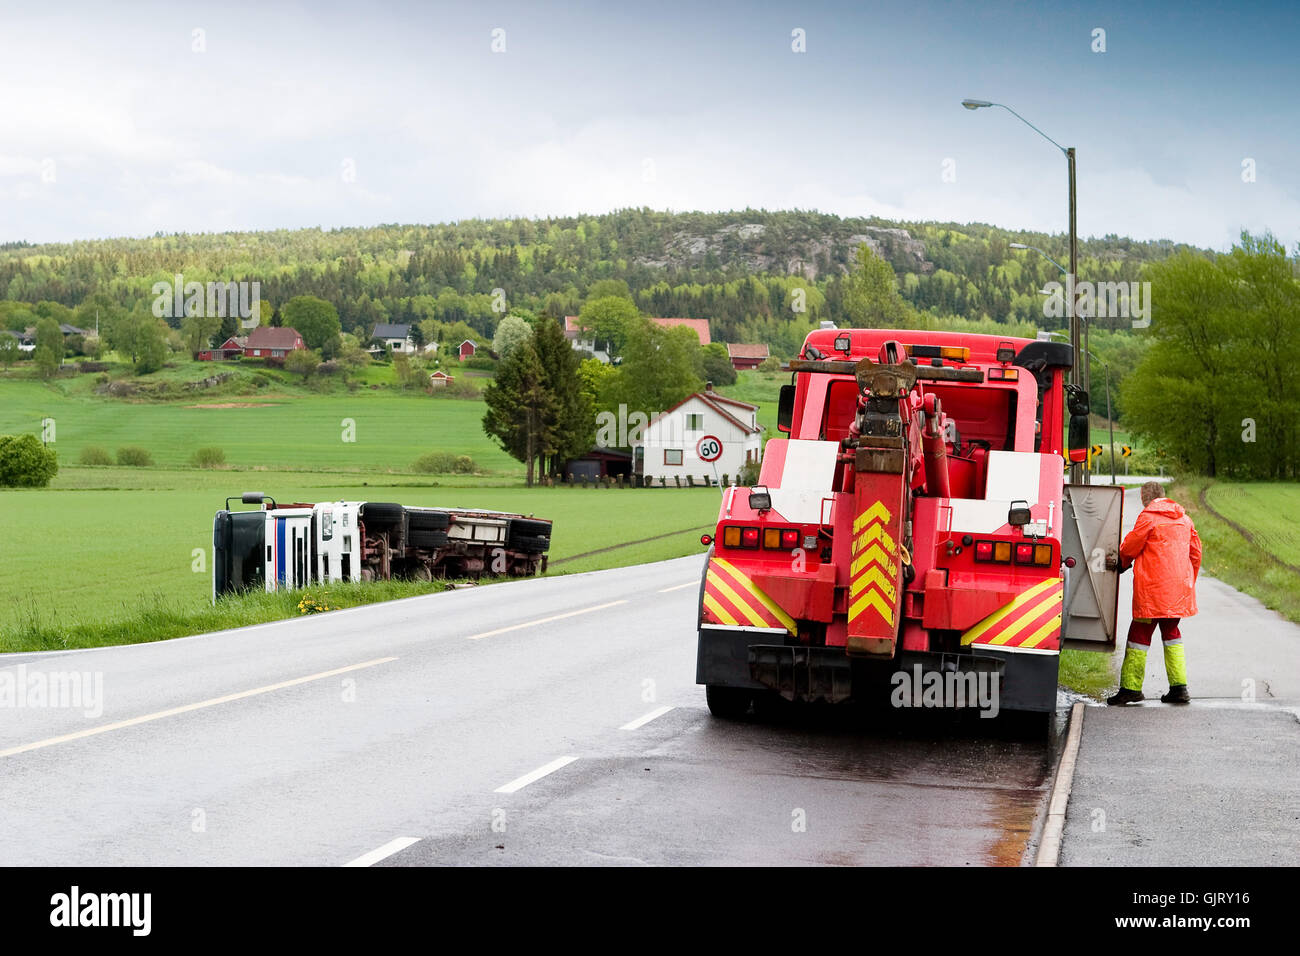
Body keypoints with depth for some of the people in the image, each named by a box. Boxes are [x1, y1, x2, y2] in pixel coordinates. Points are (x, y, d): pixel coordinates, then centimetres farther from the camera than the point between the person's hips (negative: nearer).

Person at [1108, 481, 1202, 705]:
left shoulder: (1148, 517, -9)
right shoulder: (1183, 518, 13)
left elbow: (1129, 548, -5)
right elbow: (1195, 552, 17)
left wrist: (1124, 562, 18)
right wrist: (1188, 583, 26)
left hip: (1153, 589, -7)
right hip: (1179, 589, 7)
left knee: (1140, 633, -2)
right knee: (1171, 632, 17)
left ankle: (1131, 687, -2)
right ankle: (1179, 686, 10)